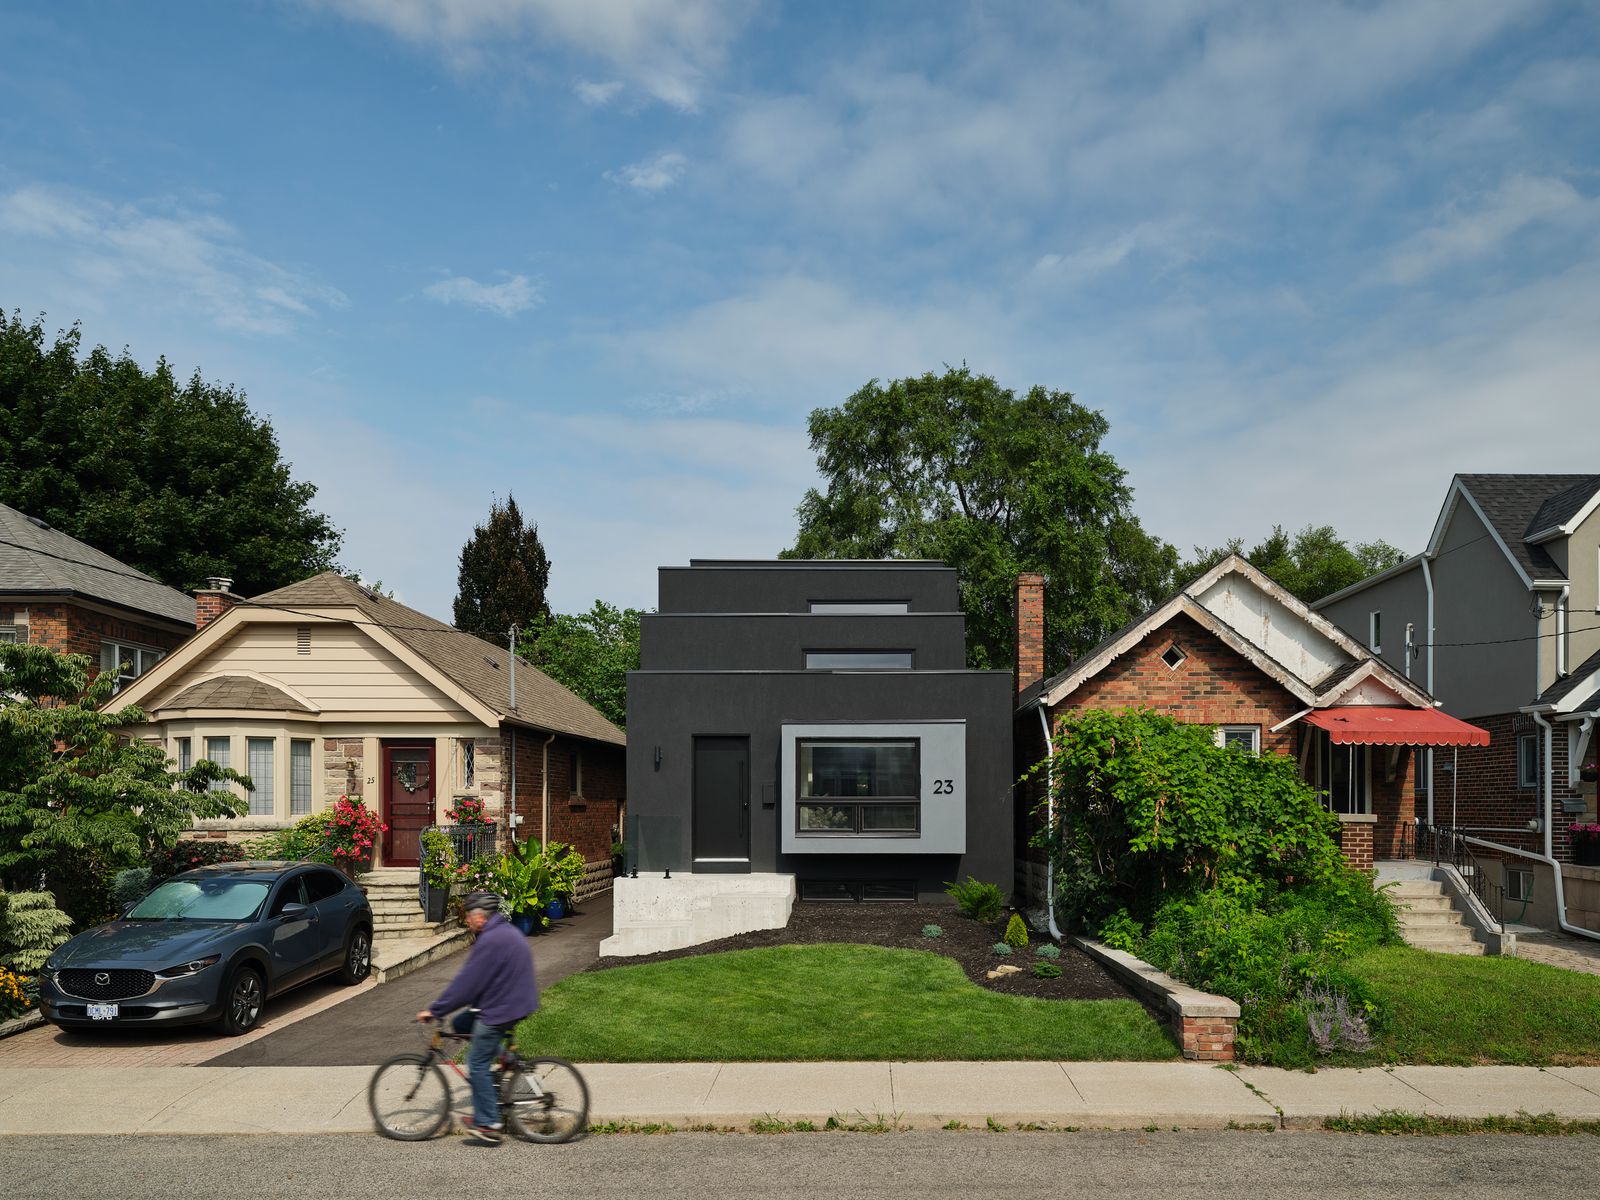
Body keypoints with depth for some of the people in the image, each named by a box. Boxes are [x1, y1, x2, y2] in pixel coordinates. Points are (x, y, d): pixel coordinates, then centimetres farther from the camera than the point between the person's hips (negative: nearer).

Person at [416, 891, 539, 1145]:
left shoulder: (491, 940, -21)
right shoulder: (507, 931, 12)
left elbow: (466, 981, -20)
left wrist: (434, 1010, -12)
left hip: (500, 1011, -10)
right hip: (514, 1003, 10)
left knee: (478, 1064, 0)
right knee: (460, 1024, 19)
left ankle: (488, 1125, 5)